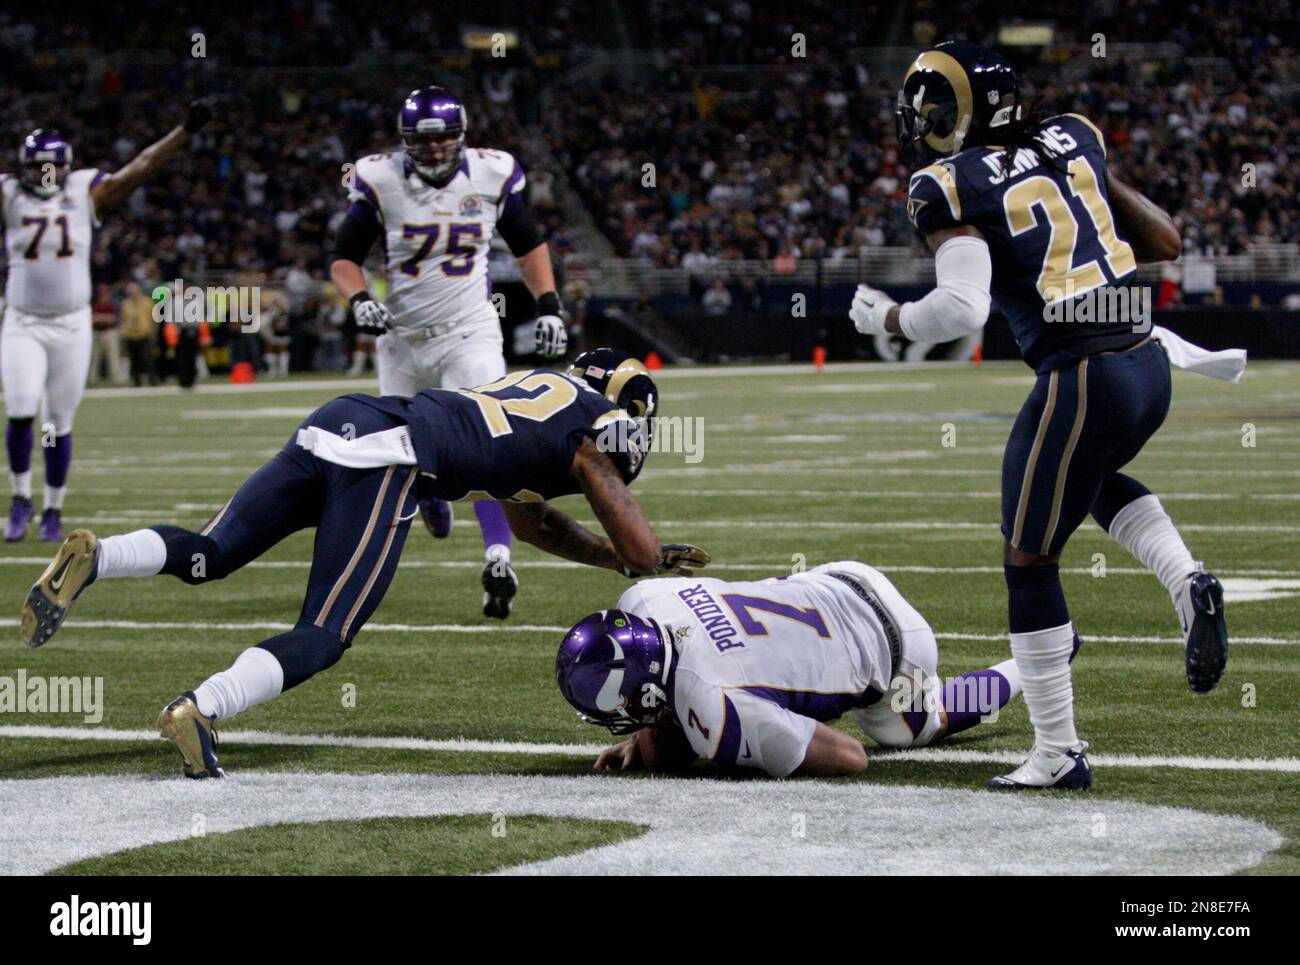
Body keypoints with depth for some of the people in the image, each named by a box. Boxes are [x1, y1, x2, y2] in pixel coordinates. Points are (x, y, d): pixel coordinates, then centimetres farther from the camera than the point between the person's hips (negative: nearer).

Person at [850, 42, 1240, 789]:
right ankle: (1187, 581, 10)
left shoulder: (949, 187, -9)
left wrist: (886, 319, 0)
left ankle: (1060, 755, 12)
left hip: (1079, 382, -7)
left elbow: (961, 309, -18)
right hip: (1148, 364, 7)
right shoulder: (1075, 140, 10)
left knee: (1030, 564, 7)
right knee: (1098, 477, 36)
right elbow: (1164, 242, 14)